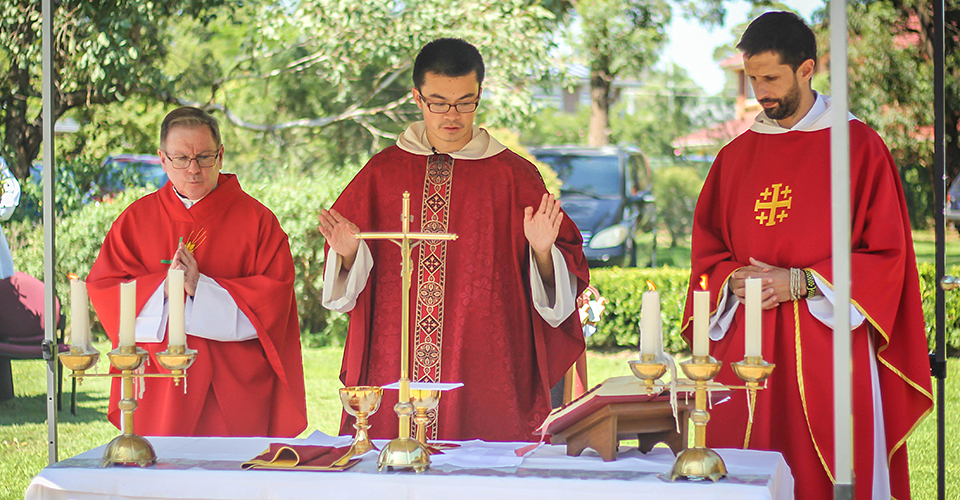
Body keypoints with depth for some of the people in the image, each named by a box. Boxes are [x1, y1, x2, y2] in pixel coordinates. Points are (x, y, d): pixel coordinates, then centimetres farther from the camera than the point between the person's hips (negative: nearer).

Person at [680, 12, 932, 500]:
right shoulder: (736, 156, 13)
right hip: (747, 357, 4)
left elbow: (887, 254, -4)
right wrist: (734, 281, -5)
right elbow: (707, 252, 17)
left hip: (829, 348, -3)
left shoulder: (859, 147, 0)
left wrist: (798, 283, -12)